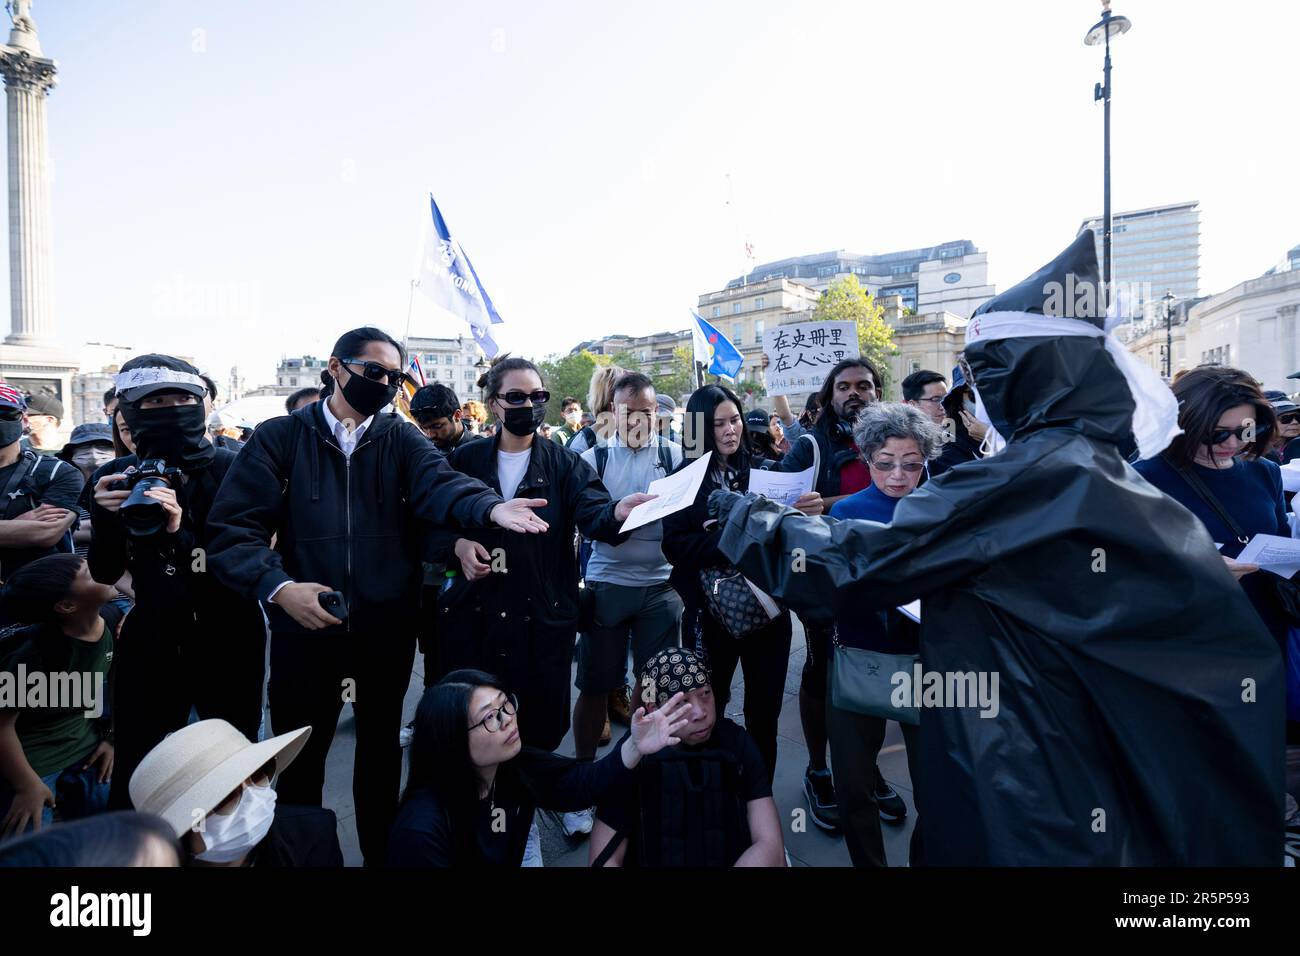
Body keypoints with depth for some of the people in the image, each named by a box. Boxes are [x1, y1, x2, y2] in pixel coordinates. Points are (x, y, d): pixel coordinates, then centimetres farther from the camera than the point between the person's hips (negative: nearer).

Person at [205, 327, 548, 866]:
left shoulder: (401, 439, 2)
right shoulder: (280, 437, -2)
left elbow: (439, 484, -18)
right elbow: (234, 528, -9)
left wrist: (491, 507, -39)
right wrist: (279, 587, -26)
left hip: (388, 625, 2)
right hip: (304, 624, -1)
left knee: (381, 748, 19)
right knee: (298, 755, 14)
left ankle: (381, 852, 41)